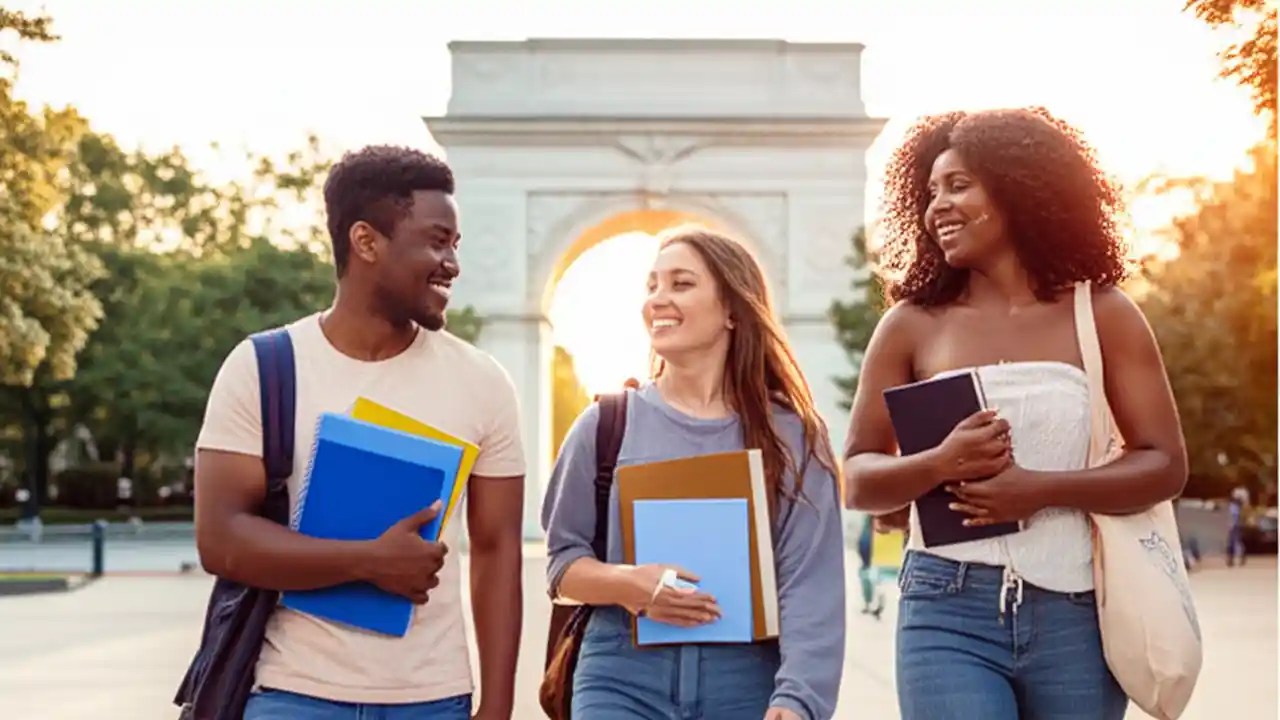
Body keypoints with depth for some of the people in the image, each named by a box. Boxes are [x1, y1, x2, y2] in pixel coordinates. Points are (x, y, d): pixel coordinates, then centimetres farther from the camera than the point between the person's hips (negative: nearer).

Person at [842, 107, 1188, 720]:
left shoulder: (1101, 313, 4)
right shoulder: (912, 325, 5)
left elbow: (1165, 465, 0)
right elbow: (858, 479, 4)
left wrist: (1038, 488, -15)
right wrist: (938, 464, -16)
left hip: (1075, 612, 1)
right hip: (947, 612, -1)